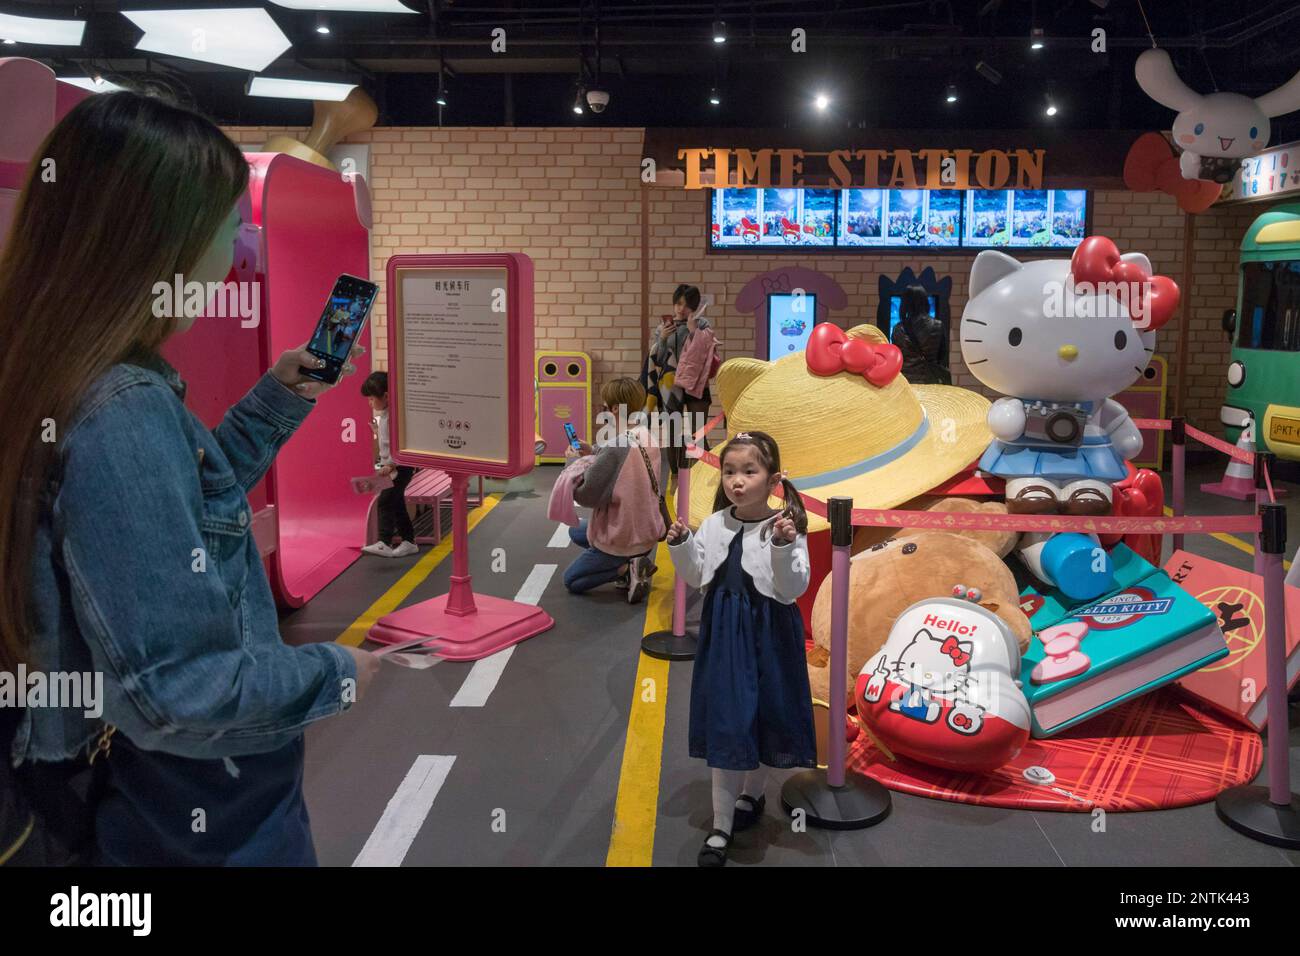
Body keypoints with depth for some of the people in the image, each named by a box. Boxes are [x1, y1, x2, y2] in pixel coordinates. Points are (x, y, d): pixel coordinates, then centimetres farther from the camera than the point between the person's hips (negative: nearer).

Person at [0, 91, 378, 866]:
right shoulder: (123, 417, -30)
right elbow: (174, 689, -31)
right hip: (203, 808, -8)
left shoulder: (106, 388, -2)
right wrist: (334, 677, -17)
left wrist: (278, 399, 7)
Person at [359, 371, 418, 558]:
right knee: (396, 502, 14)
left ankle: (385, 543, -7)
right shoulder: (380, 413, 8)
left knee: (385, 501, -10)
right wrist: (377, 430, 7)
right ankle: (408, 541, 22)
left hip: (401, 465, -10)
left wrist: (390, 465, -27)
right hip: (389, 464, 10)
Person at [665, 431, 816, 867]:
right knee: (724, 722, 6)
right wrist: (680, 544, -10)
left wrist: (783, 547, -31)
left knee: (762, 714, 15)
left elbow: (792, 590, -17)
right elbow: (694, 577, 7)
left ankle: (752, 794, 42)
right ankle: (721, 826, 14)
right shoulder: (714, 525, -1)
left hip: (767, 634, -3)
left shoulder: (785, 528, -13)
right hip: (722, 633, 3)